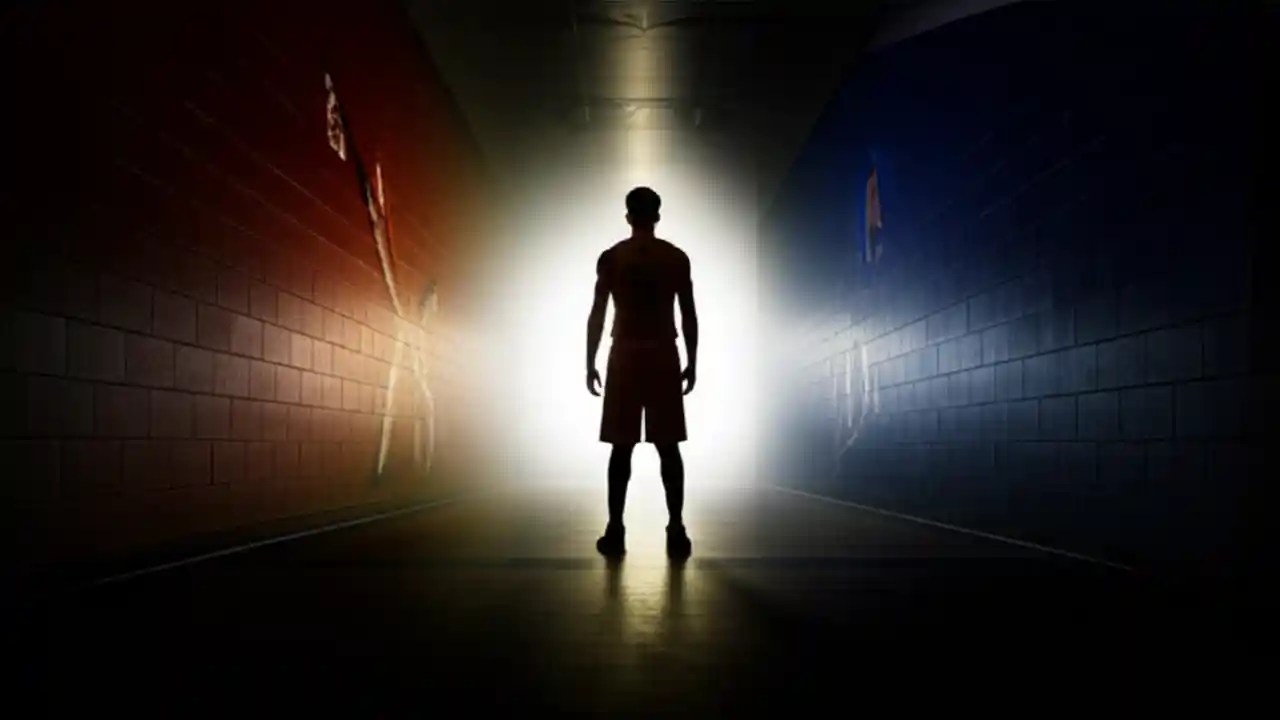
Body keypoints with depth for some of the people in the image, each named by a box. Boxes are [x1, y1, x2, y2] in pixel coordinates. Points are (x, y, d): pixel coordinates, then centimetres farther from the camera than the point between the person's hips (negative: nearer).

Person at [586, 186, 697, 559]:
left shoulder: (610, 257, 0)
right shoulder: (677, 257, 3)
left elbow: (597, 314, -2)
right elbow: (689, 315, 2)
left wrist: (590, 363, 4)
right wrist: (692, 363, 9)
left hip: (625, 356, 0)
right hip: (664, 356, 1)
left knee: (622, 446, 2)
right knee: (668, 446, 3)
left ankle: (615, 530, 1)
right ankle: (676, 530, 0)